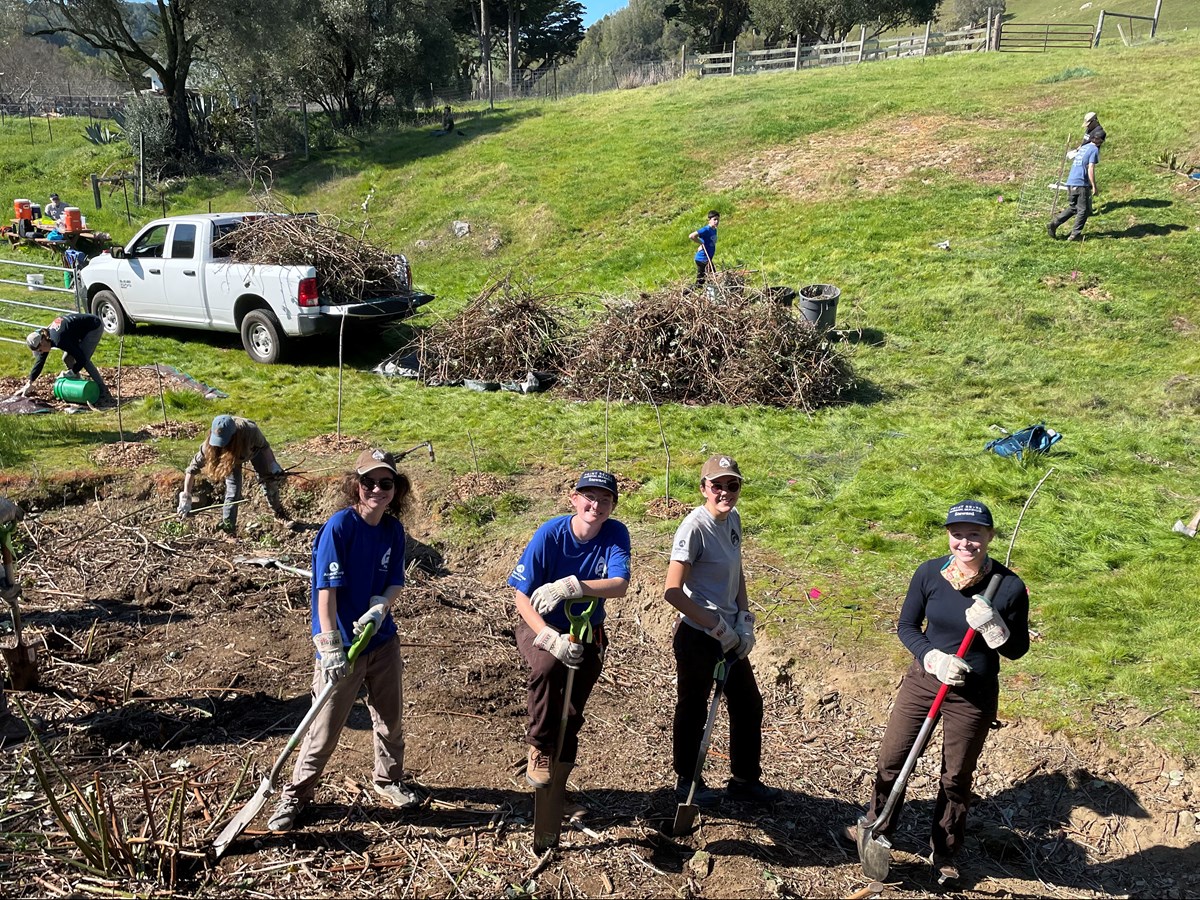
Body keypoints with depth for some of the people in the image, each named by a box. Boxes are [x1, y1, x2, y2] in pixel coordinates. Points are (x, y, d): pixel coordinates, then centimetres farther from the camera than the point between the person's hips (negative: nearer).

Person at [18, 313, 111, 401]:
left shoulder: (59, 340, -33)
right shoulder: (45, 335, -5)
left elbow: (81, 359, -30)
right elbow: (39, 362, 6)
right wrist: (29, 383, 5)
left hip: (94, 327, -9)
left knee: (84, 359, -18)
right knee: (67, 358, 4)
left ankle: (104, 392, -13)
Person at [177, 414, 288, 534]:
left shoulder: (251, 431, -46)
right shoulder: (210, 445, -40)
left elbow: (264, 446, -22)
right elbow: (192, 468, -33)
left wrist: (273, 465, -26)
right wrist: (185, 497, -37)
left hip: (253, 449, 0)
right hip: (231, 454, 0)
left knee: (273, 476, -1)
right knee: (233, 489, -10)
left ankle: (278, 510, 25)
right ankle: (227, 527, 4)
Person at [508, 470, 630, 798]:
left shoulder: (616, 534, -16)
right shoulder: (549, 534, -22)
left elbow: (619, 585, -31)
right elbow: (522, 595, -20)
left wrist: (570, 586, -45)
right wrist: (551, 638, -33)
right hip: (540, 625, -3)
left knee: (572, 712, 4)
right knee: (548, 665, -34)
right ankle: (539, 748, -13)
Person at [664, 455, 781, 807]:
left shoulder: (733, 520, 4)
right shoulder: (694, 527, -21)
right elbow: (673, 592, -23)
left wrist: (744, 621, 3)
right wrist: (718, 627, -18)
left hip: (729, 634, 8)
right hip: (697, 636, -8)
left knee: (749, 705, 16)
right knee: (694, 710, 9)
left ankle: (745, 780, 34)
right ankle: (687, 782, 30)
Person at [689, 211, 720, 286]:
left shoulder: (714, 230, 11)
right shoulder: (706, 230, -17)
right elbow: (691, 236, -28)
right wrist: (701, 243, -18)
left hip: (707, 258, 9)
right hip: (703, 259, -9)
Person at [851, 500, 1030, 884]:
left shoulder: (1010, 587, -17)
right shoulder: (929, 573, -13)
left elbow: (1018, 650, -7)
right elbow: (906, 626, -2)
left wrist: (993, 627, -27)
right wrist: (933, 658, -19)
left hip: (974, 696, -2)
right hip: (923, 680, 2)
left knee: (956, 778, 15)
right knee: (891, 759, 13)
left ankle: (944, 851, 39)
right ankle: (878, 827, 39)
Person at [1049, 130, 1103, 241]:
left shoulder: (1083, 148, 18)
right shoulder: (1094, 150, -6)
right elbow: (1090, 169, -14)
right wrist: (1094, 187, -12)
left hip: (1070, 182, 8)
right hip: (1081, 184, -7)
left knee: (1072, 208, 16)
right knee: (1083, 210, 2)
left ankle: (1053, 224, 4)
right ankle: (1075, 234, 1)